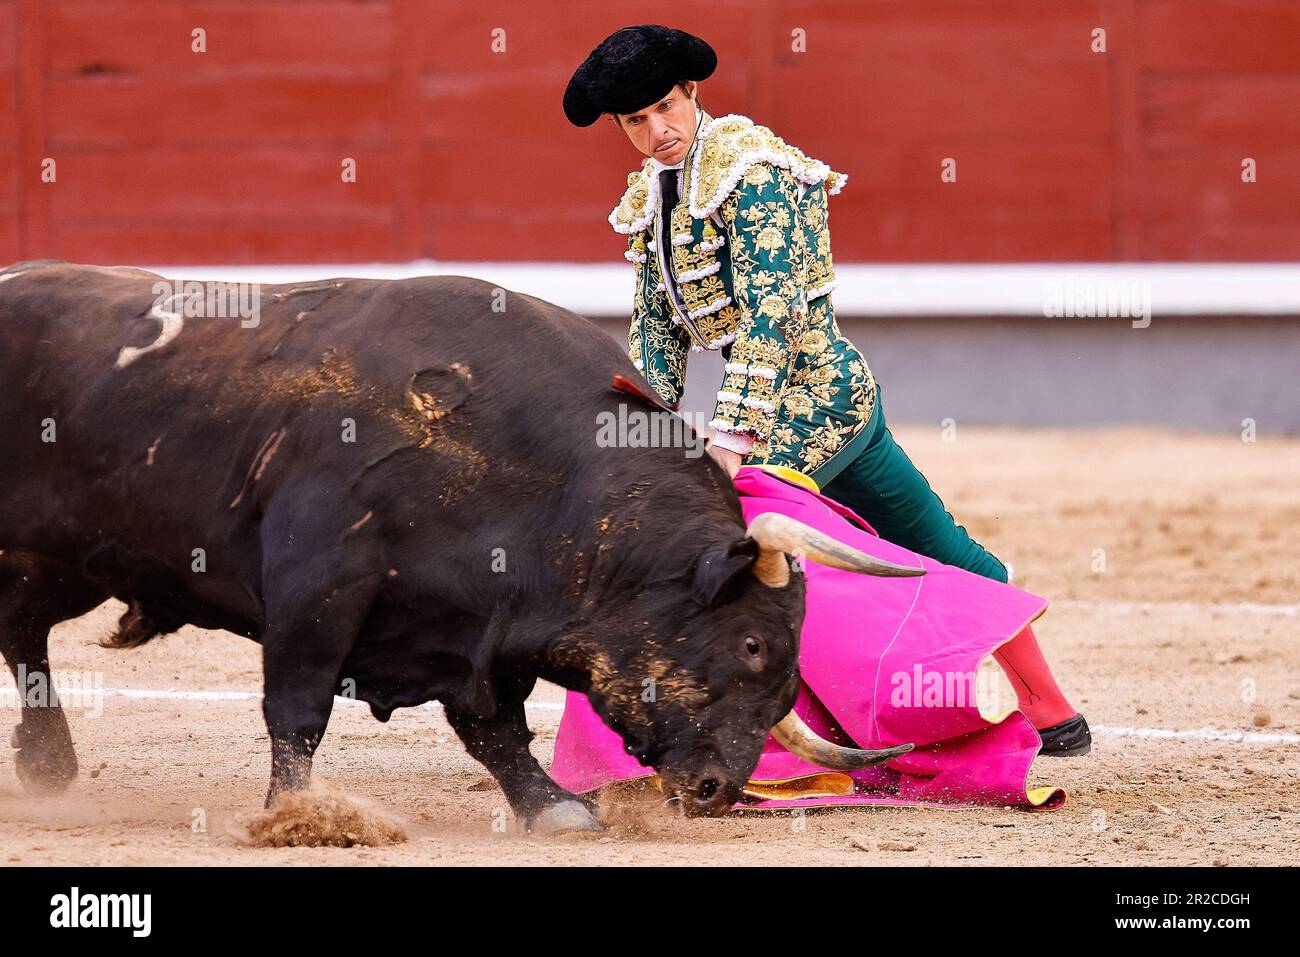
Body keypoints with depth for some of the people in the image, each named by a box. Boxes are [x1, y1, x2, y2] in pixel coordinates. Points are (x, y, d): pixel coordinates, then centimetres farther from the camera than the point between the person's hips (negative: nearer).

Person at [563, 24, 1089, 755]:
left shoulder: (749, 169, -15)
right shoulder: (652, 198, 12)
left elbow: (770, 308, -22)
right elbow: (658, 328, 15)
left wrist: (732, 436, -27)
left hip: (801, 407, -9)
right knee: (944, 555, 15)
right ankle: (1052, 716, 24)